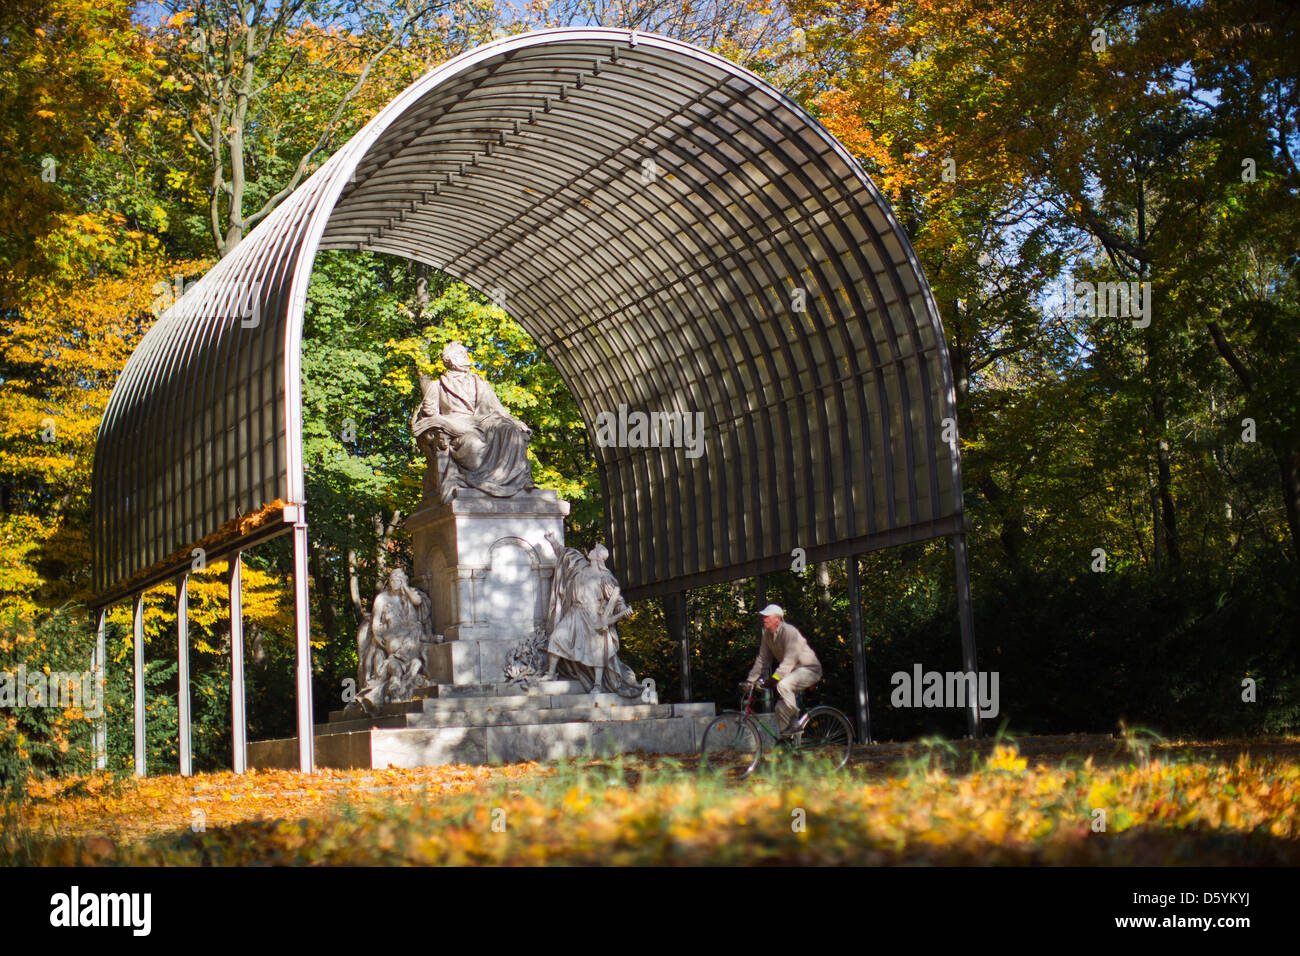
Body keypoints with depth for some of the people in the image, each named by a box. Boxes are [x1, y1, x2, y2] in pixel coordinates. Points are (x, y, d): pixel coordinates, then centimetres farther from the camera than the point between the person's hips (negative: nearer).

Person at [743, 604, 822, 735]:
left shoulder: (789, 631, -23)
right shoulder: (767, 635, 3)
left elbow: (790, 660, -32)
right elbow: (762, 659, 7)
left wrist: (775, 678, -40)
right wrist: (750, 680, -1)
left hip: (810, 669, -9)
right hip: (794, 671, 9)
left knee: (783, 685, -32)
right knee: (780, 707, 4)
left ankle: (795, 721, -22)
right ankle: (786, 738, 16)